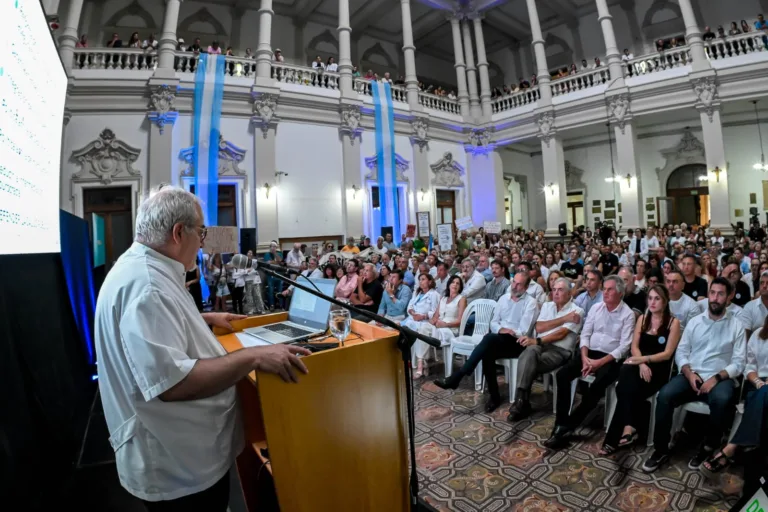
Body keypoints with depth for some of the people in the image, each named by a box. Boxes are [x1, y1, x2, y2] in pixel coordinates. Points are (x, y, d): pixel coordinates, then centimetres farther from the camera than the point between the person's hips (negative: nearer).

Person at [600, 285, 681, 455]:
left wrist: (644, 359, -20)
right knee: (627, 385, -33)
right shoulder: (642, 319, 13)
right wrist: (641, 364, -13)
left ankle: (615, 437, -23)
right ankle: (629, 428, -30)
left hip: (659, 369, -3)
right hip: (640, 364, 3)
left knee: (627, 388, -29)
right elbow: (634, 347, 7)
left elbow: (667, 353, -6)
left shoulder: (673, 322, 1)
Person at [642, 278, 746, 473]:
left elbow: (738, 363, -1)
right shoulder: (694, 321, 10)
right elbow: (681, 353, 8)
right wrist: (689, 374, -10)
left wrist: (716, 378, -17)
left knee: (721, 400, -36)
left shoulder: (737, 326, 5)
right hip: (691, 375, 2)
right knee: (665, 395, -26)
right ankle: (661, 449, -11)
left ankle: (708, 448, -10)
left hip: (720, 378, -1)